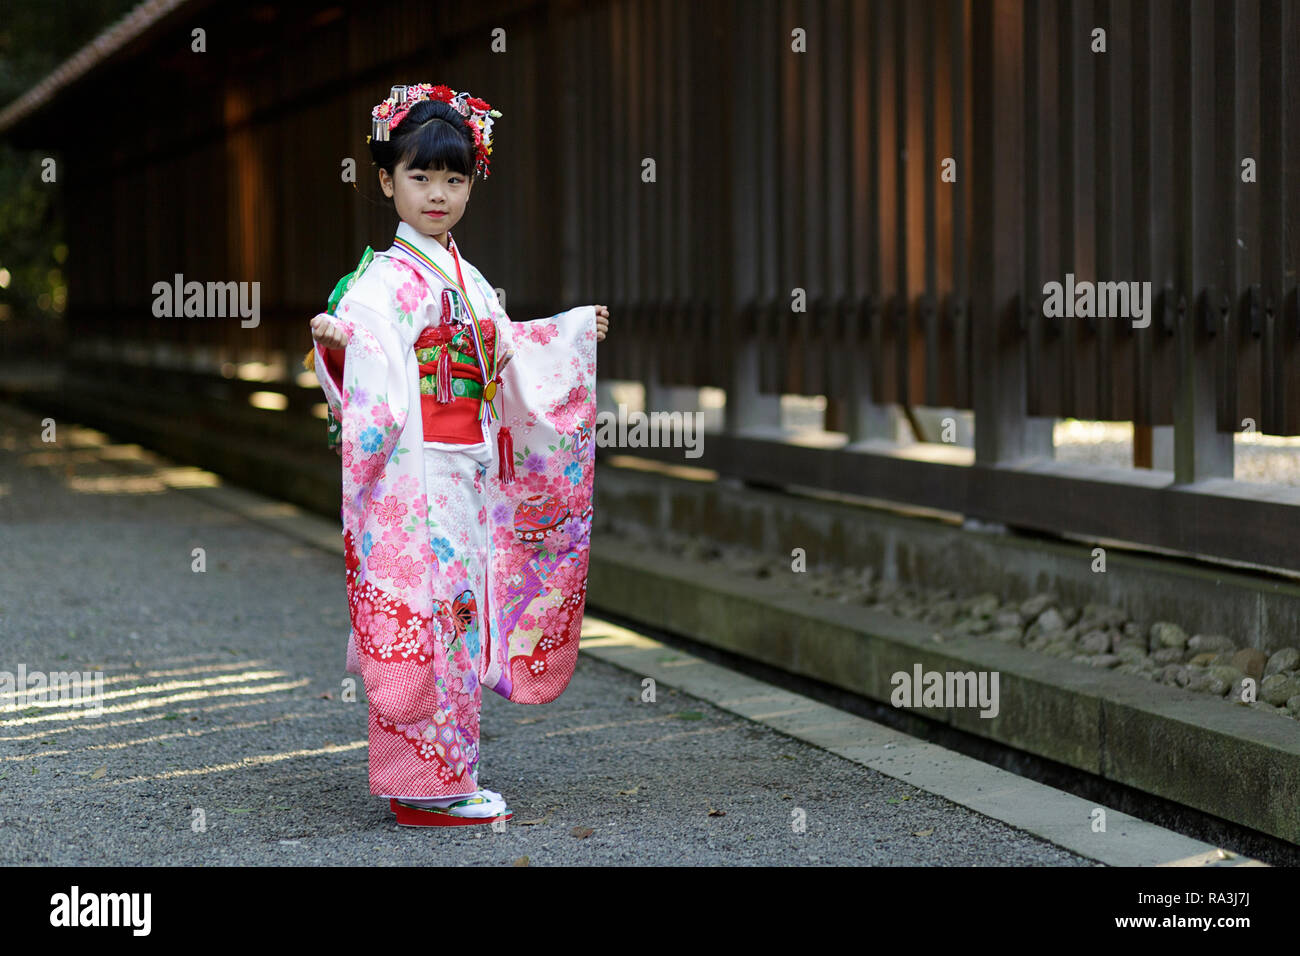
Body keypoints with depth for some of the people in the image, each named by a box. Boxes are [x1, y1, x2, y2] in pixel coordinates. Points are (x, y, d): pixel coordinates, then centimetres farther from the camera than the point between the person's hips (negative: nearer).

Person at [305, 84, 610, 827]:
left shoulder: (467, 279, 14)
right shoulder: (385, 280, -10)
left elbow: (506, 358, 28)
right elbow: (367, 370, -25)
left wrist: (575, 332, 35)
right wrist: (333, 341, -45)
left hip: (470, 479, 8)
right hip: (413, 480, -8)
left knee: (462, 615, 10)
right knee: (420, 618, -7)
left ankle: (451, 778, 19)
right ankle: (420, 789, 0)